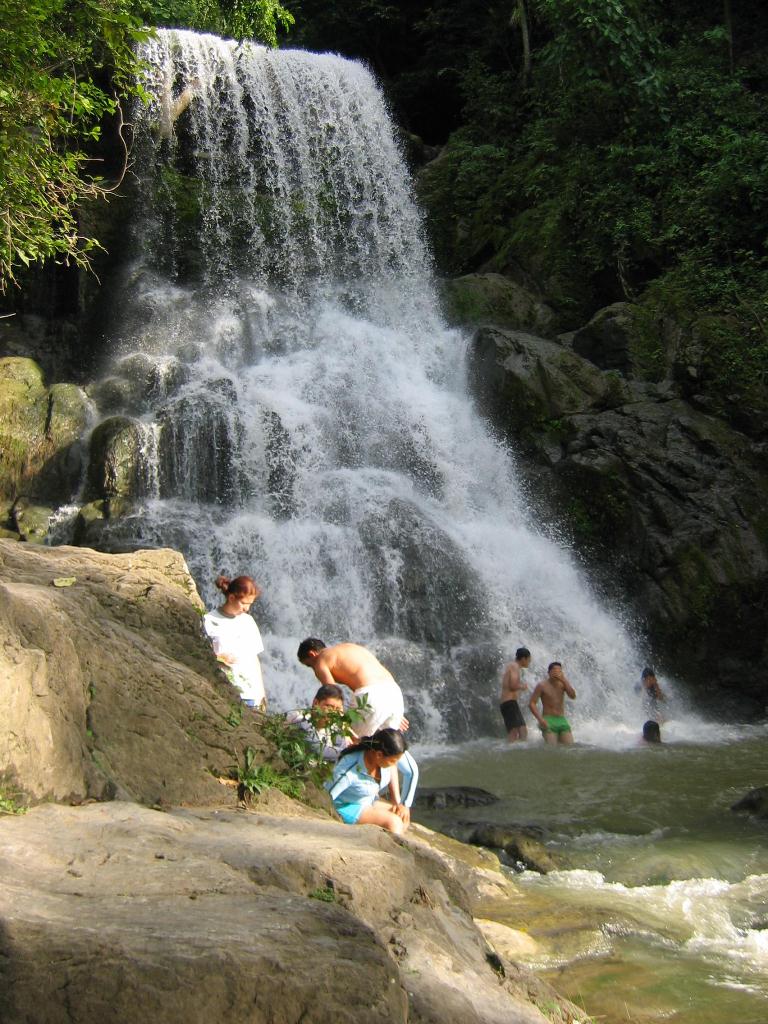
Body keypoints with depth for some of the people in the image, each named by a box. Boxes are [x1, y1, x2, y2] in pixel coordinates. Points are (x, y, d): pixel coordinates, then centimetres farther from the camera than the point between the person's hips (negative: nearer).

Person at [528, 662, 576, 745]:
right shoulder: (542, 685, -4)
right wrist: (540, 719, -17)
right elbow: (531, 703, -6)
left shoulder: (563, 683, 8)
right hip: (548, 720, -4)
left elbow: (573, 696, -8)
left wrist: (564, 680, -15)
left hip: (562, 720, 4)